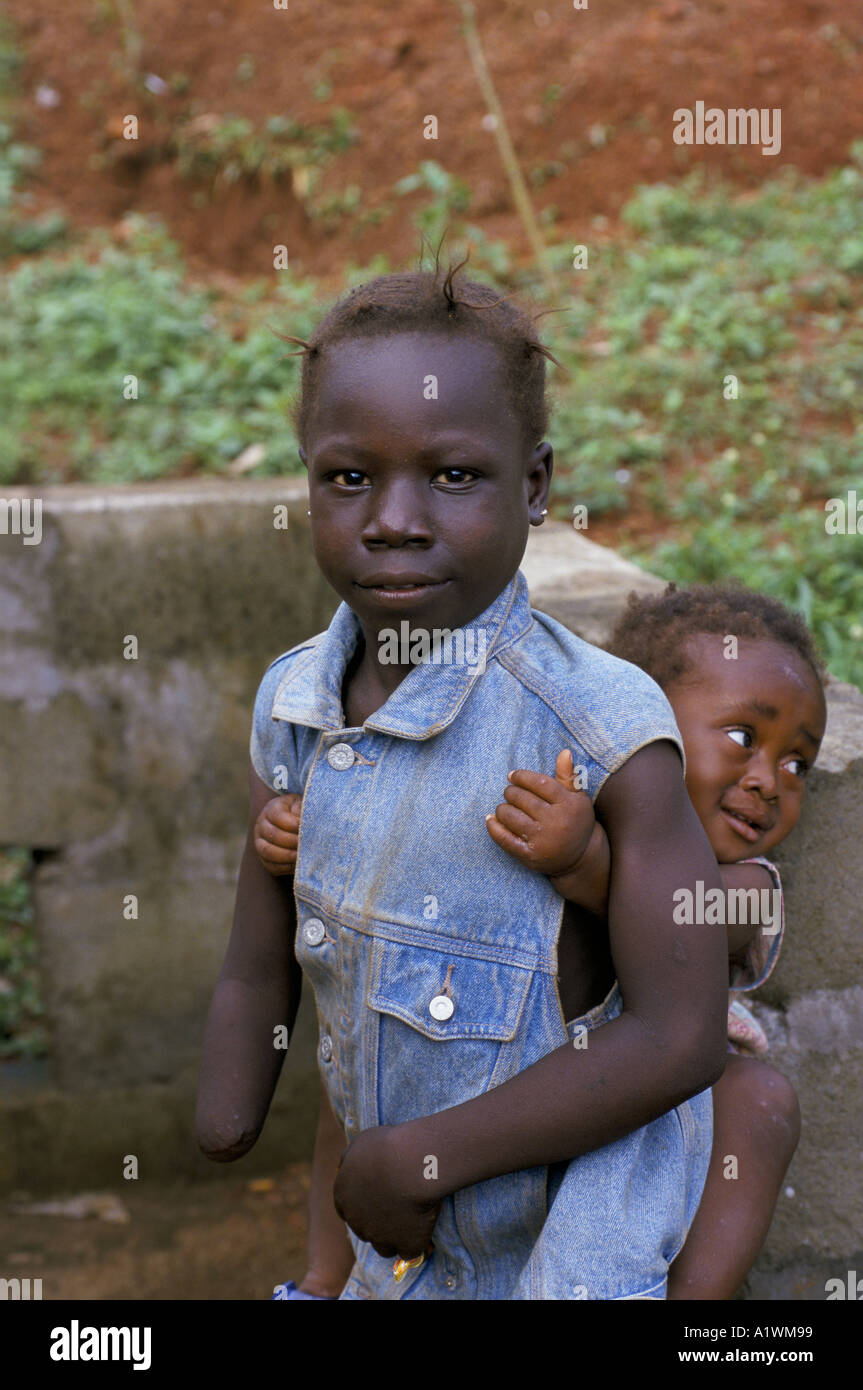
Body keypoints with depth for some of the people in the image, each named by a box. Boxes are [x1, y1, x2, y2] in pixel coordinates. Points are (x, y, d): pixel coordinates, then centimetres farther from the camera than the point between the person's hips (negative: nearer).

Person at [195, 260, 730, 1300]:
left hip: (571, 1234, -5)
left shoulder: (603, 723, -23)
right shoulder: (290, 706, -6)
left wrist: (419, 1158, -19)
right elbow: (256, 979, 3)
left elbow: (680, 1039, -22)